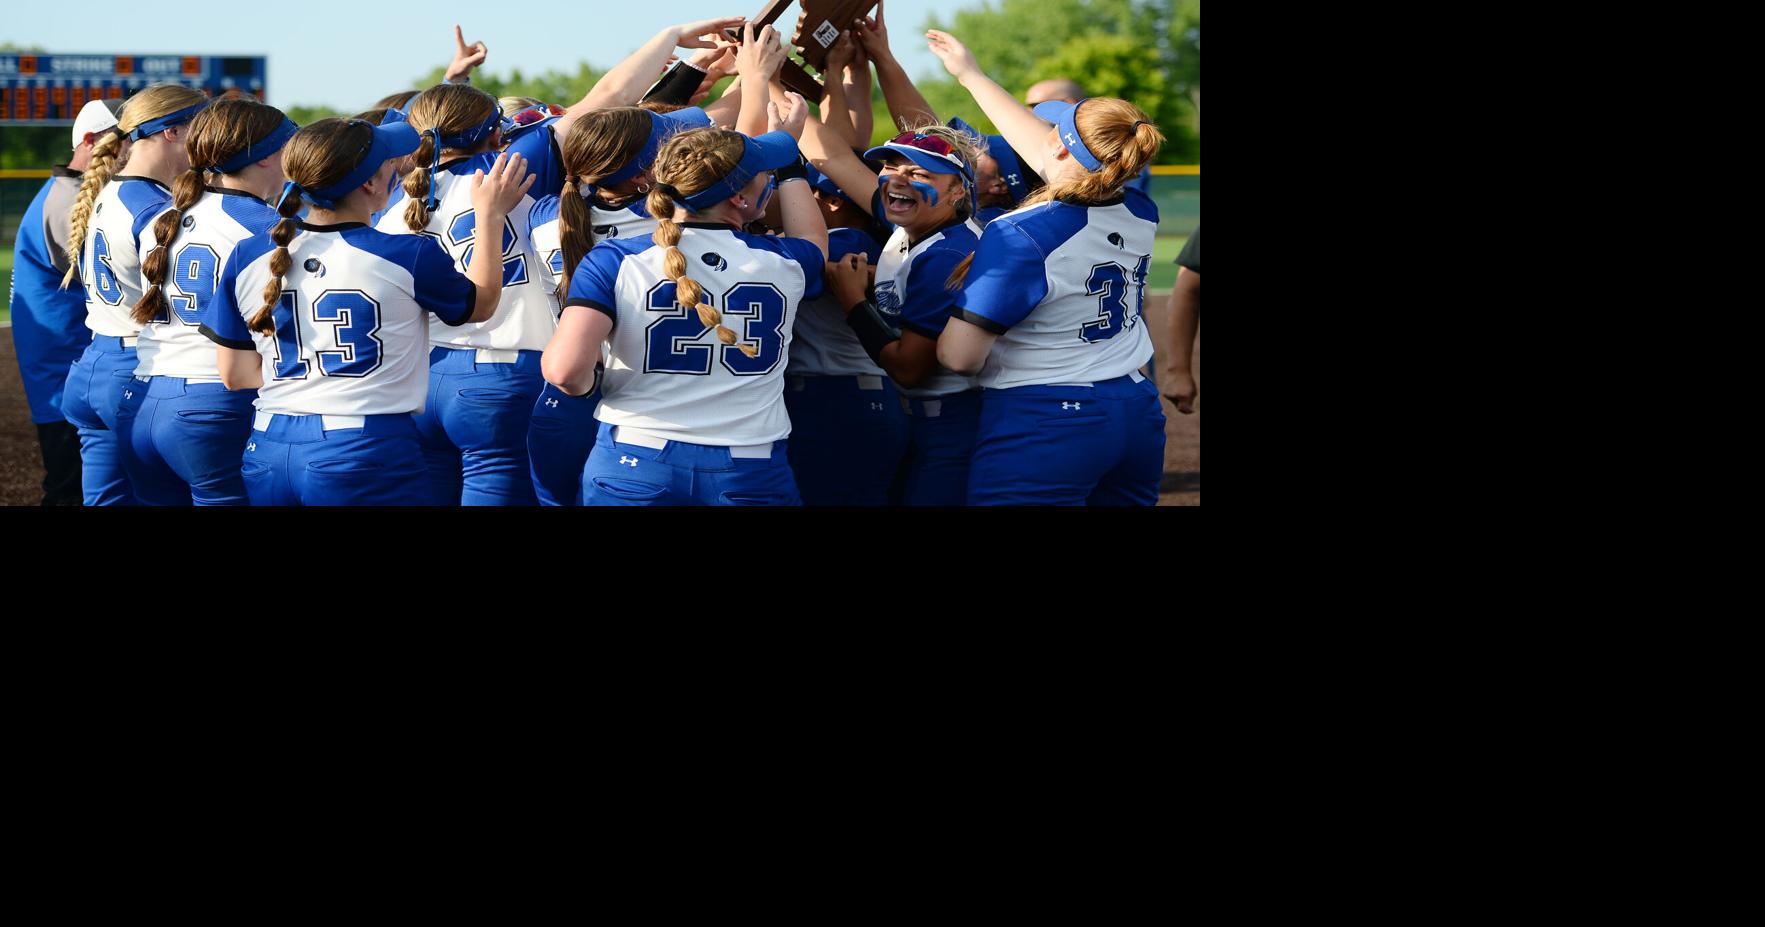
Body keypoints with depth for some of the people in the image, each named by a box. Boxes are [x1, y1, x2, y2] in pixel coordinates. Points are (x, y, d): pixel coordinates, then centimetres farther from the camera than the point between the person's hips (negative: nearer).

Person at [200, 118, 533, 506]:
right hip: (366, 452, -4)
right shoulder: (409, 256, -7)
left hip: (270, 452, 5)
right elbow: (480, 304, 13)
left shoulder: (248, 257, 3)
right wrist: (490, 218, 22)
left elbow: (235, 375, 9)